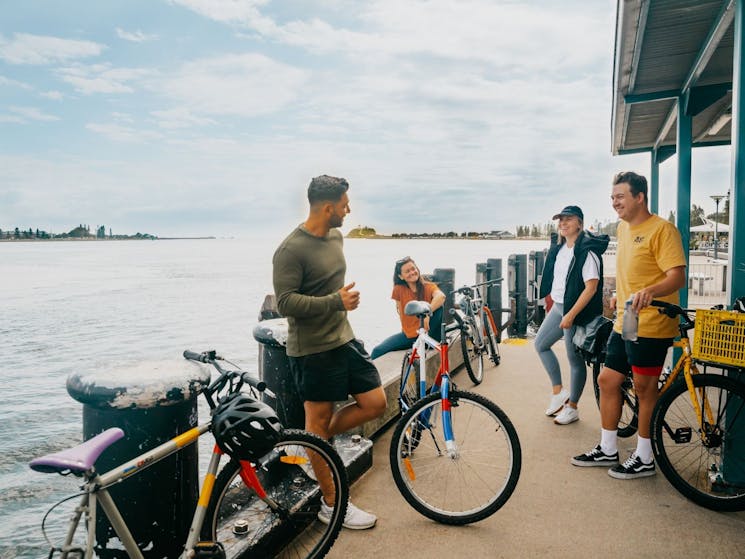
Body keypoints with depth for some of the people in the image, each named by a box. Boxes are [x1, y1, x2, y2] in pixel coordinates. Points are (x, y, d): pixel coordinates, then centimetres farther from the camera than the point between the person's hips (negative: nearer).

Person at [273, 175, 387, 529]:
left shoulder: (335, 237, 8)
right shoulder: (291, 250, -18)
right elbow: (285, 302, -22)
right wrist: (337, 302, -25)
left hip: (344, 339, 8)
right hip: (313, 349, -8)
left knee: (375, 403, 6)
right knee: (320, 420, 4)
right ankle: (331, 505, 19)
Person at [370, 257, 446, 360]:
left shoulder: (429, 287, -7)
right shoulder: (399, 289, -3)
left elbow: (441, 296, -31)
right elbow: (402, 314, 1)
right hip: (408, 334, 2)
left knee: (438, 305, -26)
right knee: (377, 351, -18)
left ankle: (436, 343, -12)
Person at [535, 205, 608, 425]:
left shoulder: (587, 251, -18)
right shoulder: (559, 247, 7)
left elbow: (591, 287, -23)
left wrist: (571, 315, -24)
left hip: (576, 310, -9)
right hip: (558, 307, 9)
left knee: (575, 359, 3)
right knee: (540, 344, 14)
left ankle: (572, 408, 17)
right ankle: (559, 392, 24)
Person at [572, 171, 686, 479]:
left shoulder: (661, 229, -13)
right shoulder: (623, 228, 14)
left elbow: (677, 276, -21)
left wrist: (649, 291, -38)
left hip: (650, 325, -9)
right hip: (623, 323, 9)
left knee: (644, 388, 2)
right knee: (607, 380, 12)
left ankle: (644, 459, 18)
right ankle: (607, 450, 25)